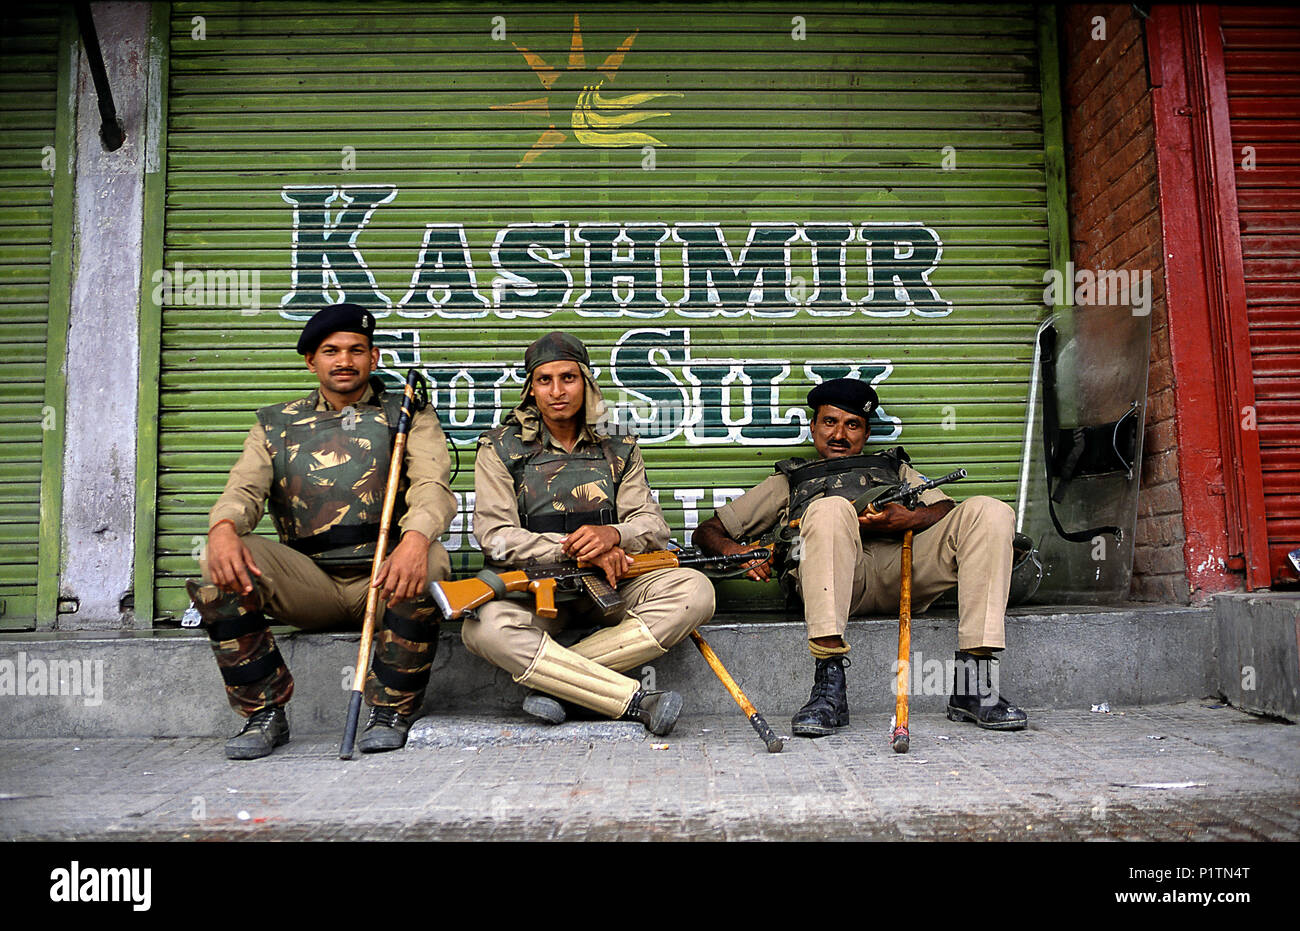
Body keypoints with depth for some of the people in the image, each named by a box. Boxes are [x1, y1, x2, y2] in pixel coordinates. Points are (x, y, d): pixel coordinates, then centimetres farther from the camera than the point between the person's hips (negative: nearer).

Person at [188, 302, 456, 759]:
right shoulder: (276, 425, 18)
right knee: (218, 561, -23)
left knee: (430, 563, -35)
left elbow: (433, 486, -7)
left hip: (383, 581, -2)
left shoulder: (408, 415, 10)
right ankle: (264, 713, -10)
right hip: (307, 582, 2)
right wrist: (223, 528, -25)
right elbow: (243, 490, 3)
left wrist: (416, 537, -33)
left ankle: (390, 712, -15)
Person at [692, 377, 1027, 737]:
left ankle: (974, 684, -28)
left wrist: (908, 519, -6)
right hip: (837, 579, -2)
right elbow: (707, 531, 29)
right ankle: (829, 684, -41)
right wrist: (737, 551, 3)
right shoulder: (789, 480, 36)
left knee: (989, 511, -20)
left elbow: (949, 510, 18)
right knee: (831, 508, -34)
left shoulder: (895, 467, 39)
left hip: (902, 562, 2)